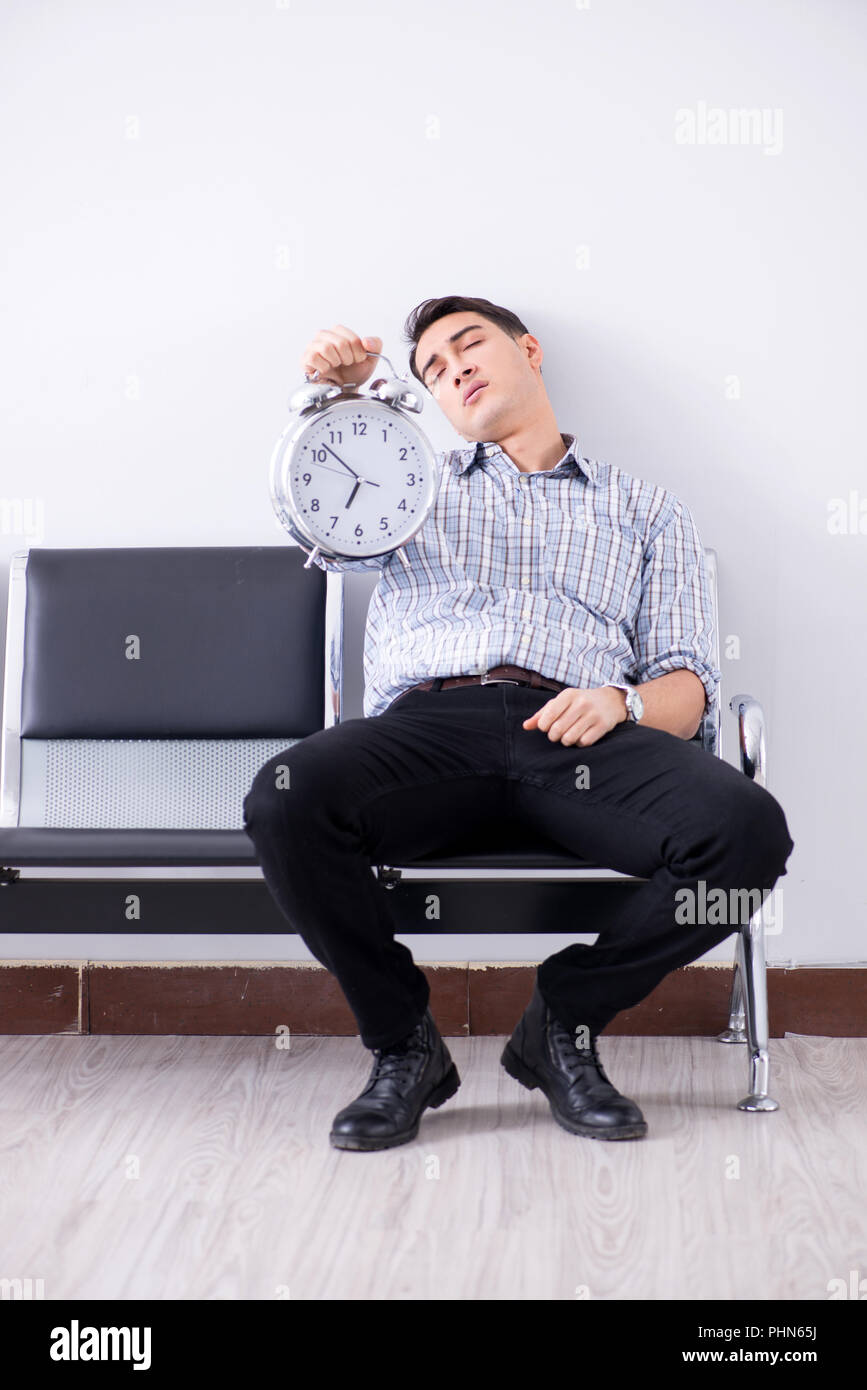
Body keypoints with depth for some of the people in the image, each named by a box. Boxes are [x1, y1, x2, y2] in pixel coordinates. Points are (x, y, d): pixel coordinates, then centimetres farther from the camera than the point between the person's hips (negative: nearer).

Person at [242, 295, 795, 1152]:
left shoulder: (645, 509, 28)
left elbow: (687, 682, 16)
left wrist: (622, 703, -7)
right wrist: (333, 397, -4)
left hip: (579, 734, 0)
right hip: (430, 720, 0)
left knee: (747, 827, -30)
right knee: (286, 800, -33)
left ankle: (563, 1022, -4)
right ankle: (403, 1045, -8)